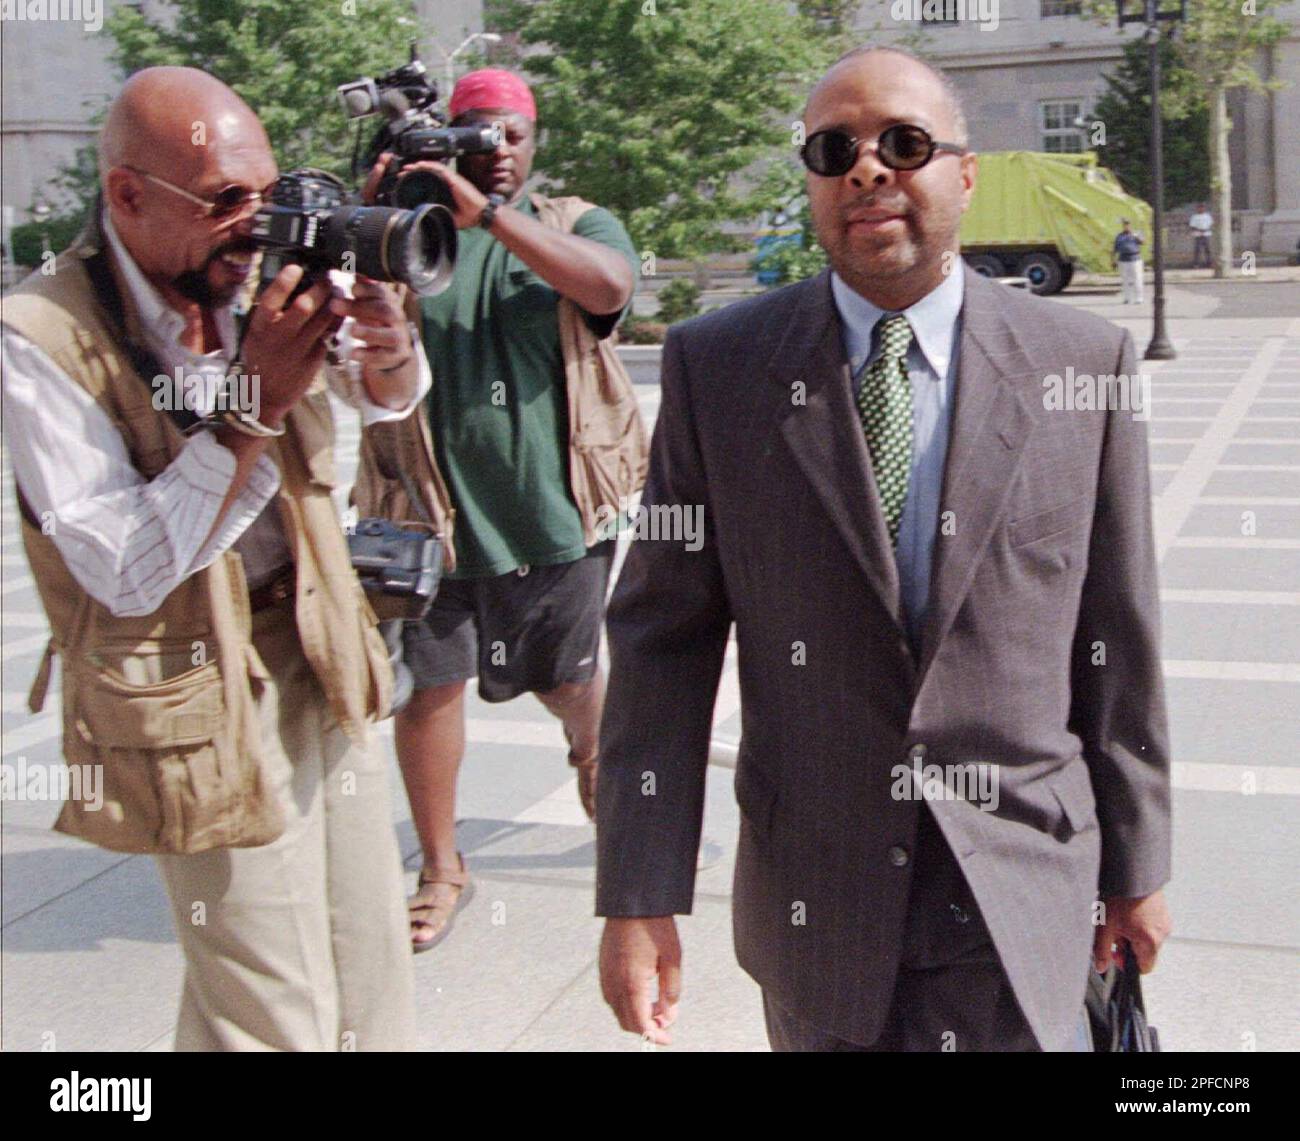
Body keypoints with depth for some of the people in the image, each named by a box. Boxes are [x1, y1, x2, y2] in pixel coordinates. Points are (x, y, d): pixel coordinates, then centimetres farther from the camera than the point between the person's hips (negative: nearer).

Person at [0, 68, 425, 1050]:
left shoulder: (254, 280, -2)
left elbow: (390, 401, 15)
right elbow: (124, 572, -23)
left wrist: (388, 348, -10)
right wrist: (255, 403, -27)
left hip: (325, 663, 6)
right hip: (211, 707, -6)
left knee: (373, 993, 16)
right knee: (276, 1019, 2)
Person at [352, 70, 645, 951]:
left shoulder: (576, 225, 6)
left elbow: (609, 286, -18)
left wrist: (486, 211, -25)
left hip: (554, 505, 0)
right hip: (433, 504, 0)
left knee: (569, 678, 14)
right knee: (430, 682, 3)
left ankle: (595, 755, 45)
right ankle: (442, 868, 19)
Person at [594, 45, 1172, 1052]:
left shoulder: (1082, 361, -2)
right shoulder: (717, 365, -4)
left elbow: (1115, 634, 3)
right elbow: (664, 636, -4)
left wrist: (1138, 858, 8)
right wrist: (640, 896, -8)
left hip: (1019, 888, 0)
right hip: (812, 891, 1)